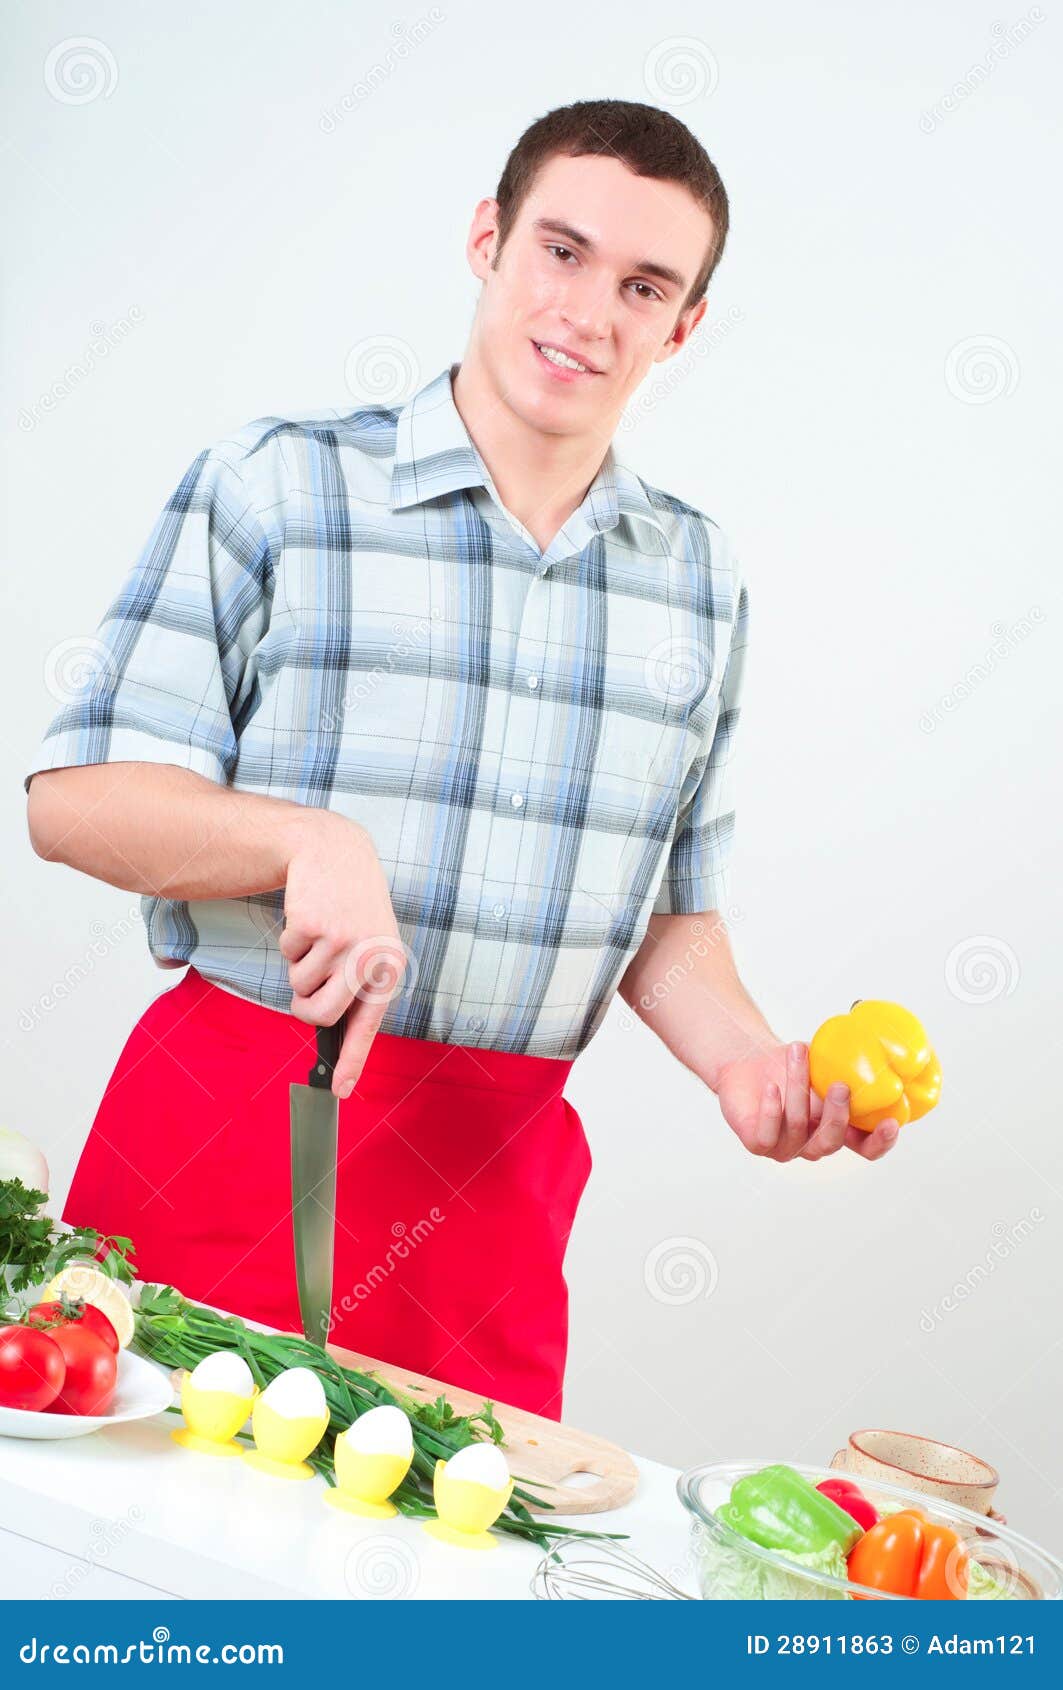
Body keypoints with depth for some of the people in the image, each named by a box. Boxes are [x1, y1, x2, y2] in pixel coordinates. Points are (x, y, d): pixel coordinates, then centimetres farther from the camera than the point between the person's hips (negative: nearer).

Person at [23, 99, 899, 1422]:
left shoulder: (700, 579, 9)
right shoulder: (276, 485, -3)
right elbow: (75, 798, -6)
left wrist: (743, 1055, -4)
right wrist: (313, 839, -21)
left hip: (495, 1187, 3)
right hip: (231, 1129, -2)